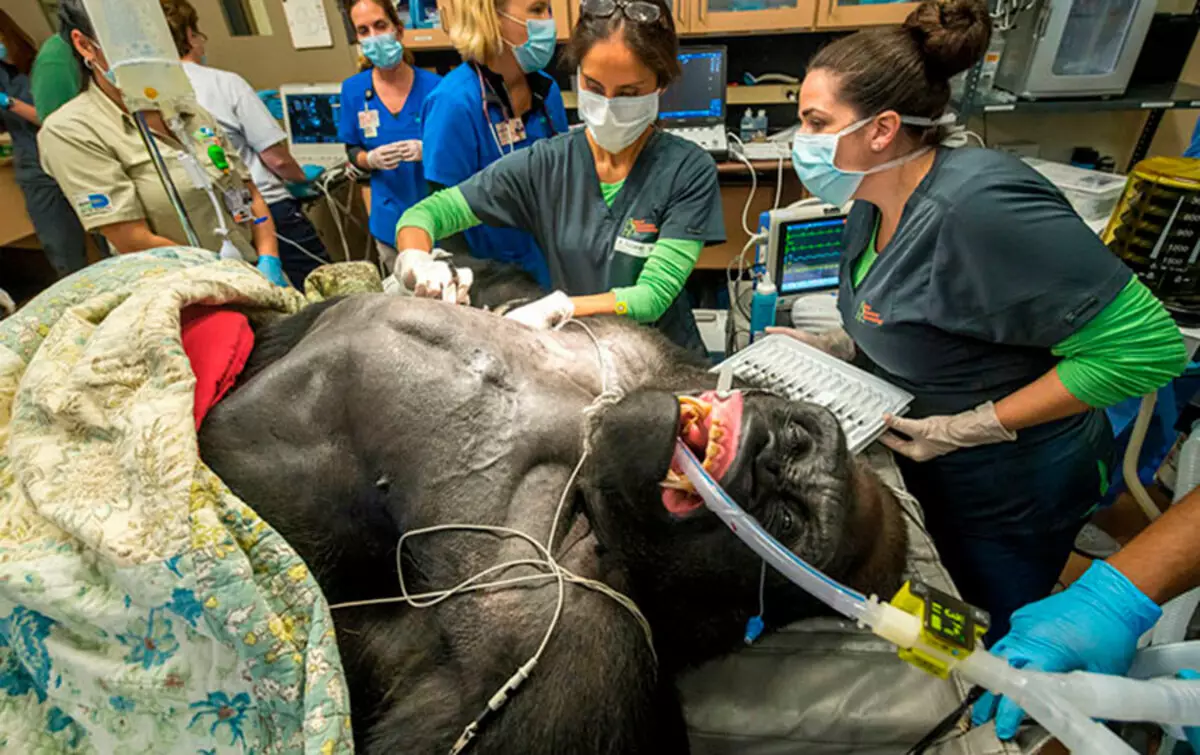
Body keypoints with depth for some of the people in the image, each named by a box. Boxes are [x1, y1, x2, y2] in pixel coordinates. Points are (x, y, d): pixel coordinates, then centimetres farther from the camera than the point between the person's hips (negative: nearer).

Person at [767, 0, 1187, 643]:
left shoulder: (979, 202, -31)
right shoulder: (873, 204, -4)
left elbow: (1146, 344, -27)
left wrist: (973, 427, -26)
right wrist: (831, 346, -5)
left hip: (1011, 487, -8)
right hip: (917, 459, 8)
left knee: (989, 646, 18)